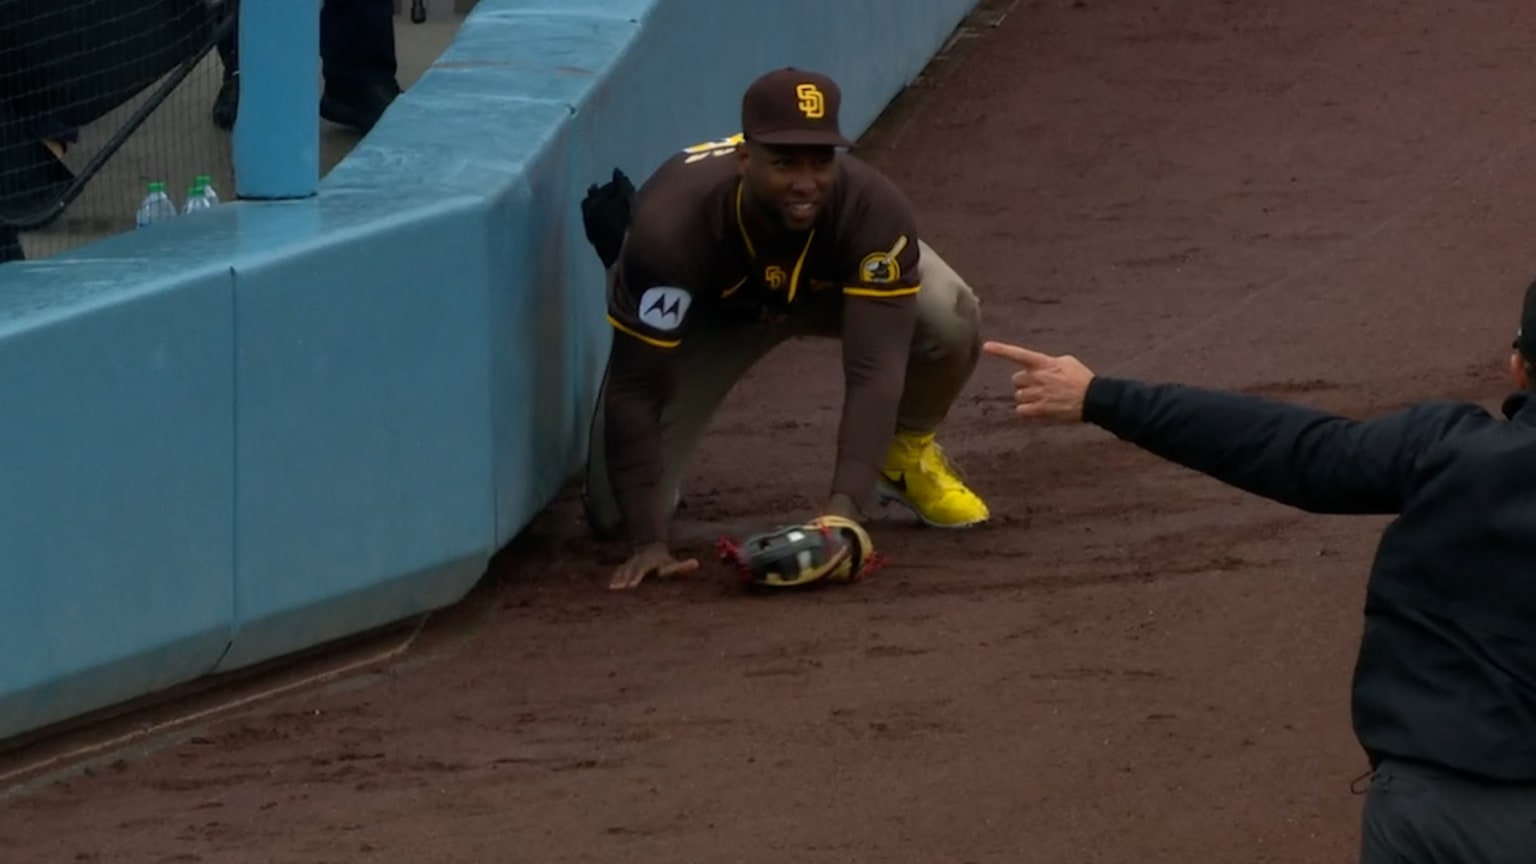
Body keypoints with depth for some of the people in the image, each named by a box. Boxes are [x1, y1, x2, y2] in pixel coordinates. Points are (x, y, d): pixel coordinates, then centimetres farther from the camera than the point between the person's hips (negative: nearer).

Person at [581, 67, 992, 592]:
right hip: (712, 313, -1)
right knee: (618, 514, -13)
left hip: (837, 285, 1)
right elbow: (636, 389, -35)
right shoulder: (673, 225, -41)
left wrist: (845, 504, -55)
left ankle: (906, 454, 2)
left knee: (950, 317, -33)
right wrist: (648, 542, -41)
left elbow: (874, 369, -42)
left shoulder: (874, 210, -38)